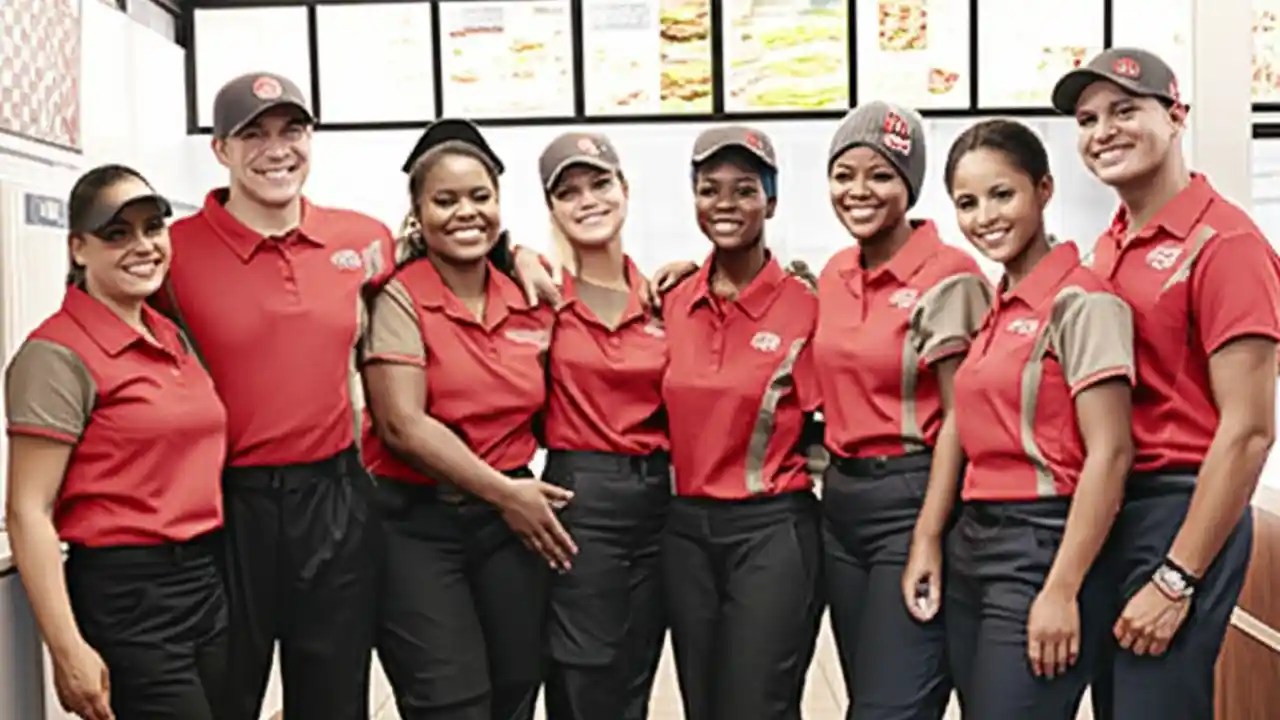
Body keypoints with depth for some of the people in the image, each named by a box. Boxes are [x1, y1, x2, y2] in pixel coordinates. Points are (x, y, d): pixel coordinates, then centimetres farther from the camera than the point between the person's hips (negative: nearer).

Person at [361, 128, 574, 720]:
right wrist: (504, 492, -14)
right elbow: (402, 426, -17)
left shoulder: (531, 299, 6)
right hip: (415, 525, -5)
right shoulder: (399, 299, -9)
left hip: (513, 521, 5)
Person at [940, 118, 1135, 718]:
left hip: (1039, 551, -8)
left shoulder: (1081, 302, -11)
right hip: (971, 550, 8)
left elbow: (1110, 454, -16)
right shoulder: (994, 309, 12)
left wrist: (1061, 591, -18)